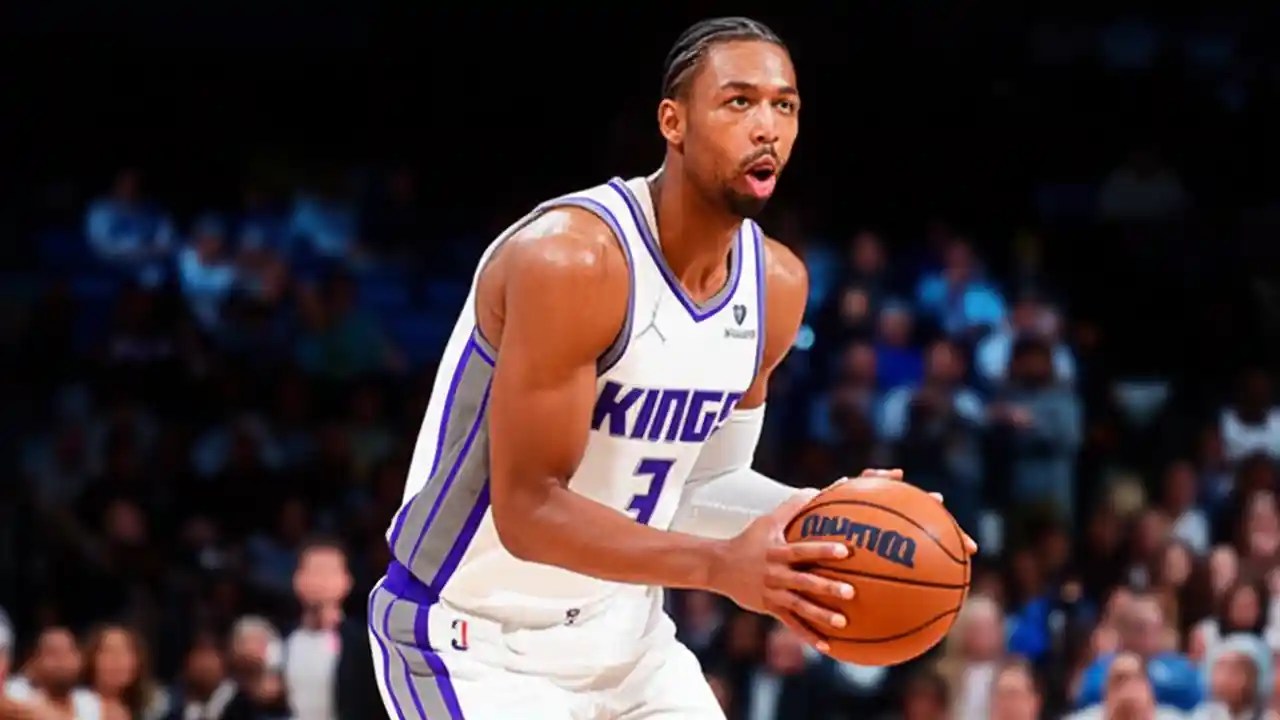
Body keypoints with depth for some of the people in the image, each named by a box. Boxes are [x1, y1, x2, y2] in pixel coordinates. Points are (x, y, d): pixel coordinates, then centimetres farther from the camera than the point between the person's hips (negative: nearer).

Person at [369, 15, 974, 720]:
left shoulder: (777, 284, 0)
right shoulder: (570, 257, -25)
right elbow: (529, 510, -27)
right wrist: (723, 565, -37)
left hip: (623, 635, 8)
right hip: (477, 646, -8)